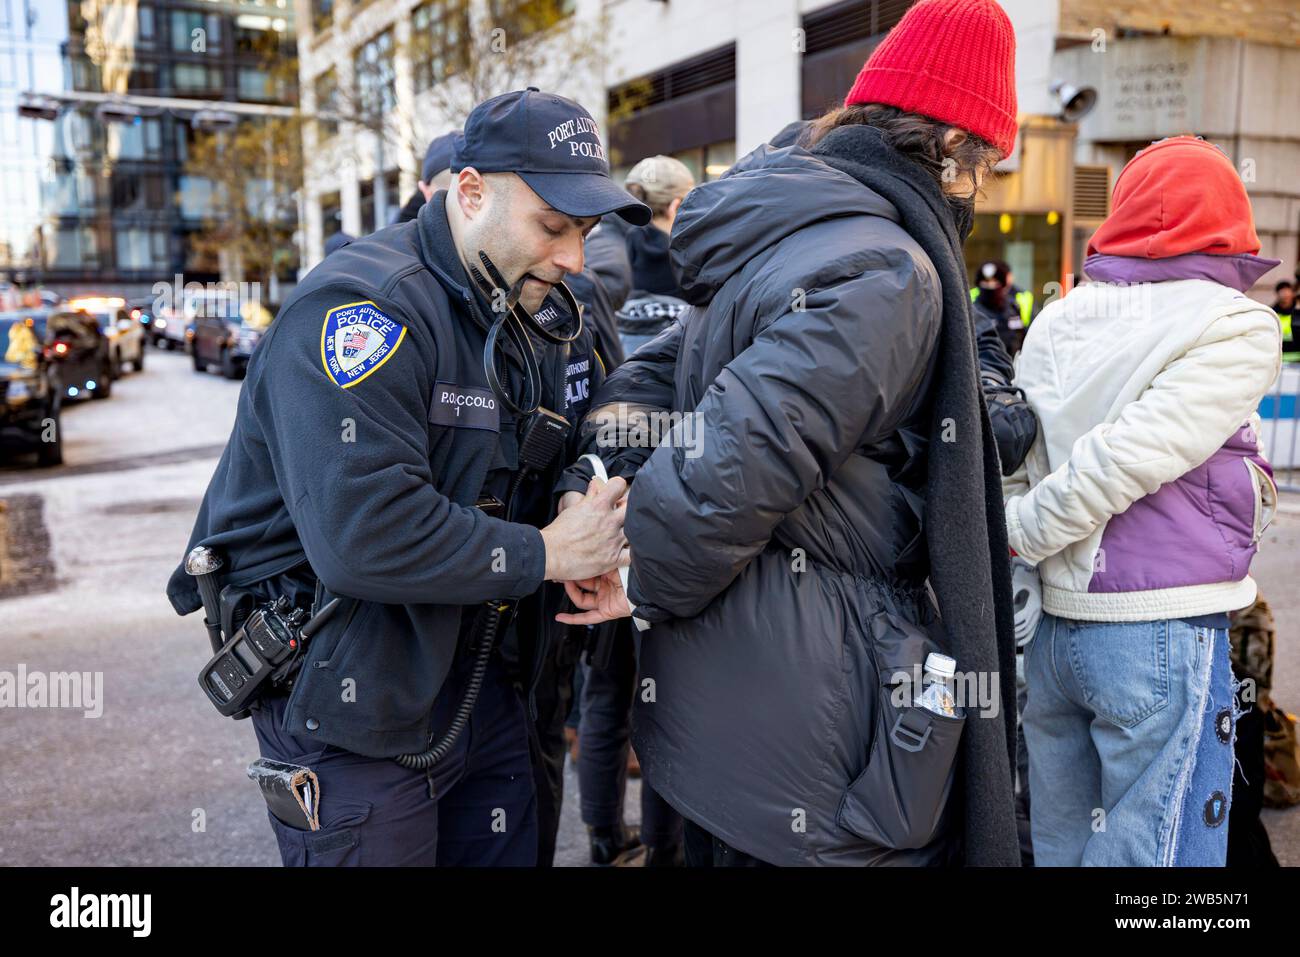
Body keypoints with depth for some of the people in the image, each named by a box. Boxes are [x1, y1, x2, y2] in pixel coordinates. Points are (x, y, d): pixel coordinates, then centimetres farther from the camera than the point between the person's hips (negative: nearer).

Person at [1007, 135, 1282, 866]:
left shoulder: (1056, 320, 8)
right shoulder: (1235, 326, -7)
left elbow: (1018, 469, 2)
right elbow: (1124, 459, -16)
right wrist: (1019, 534, -7)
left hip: (1049, 626, 6)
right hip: (1161, 634, -5)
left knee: (1058, 842, 18)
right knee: (1153, 851, 6)